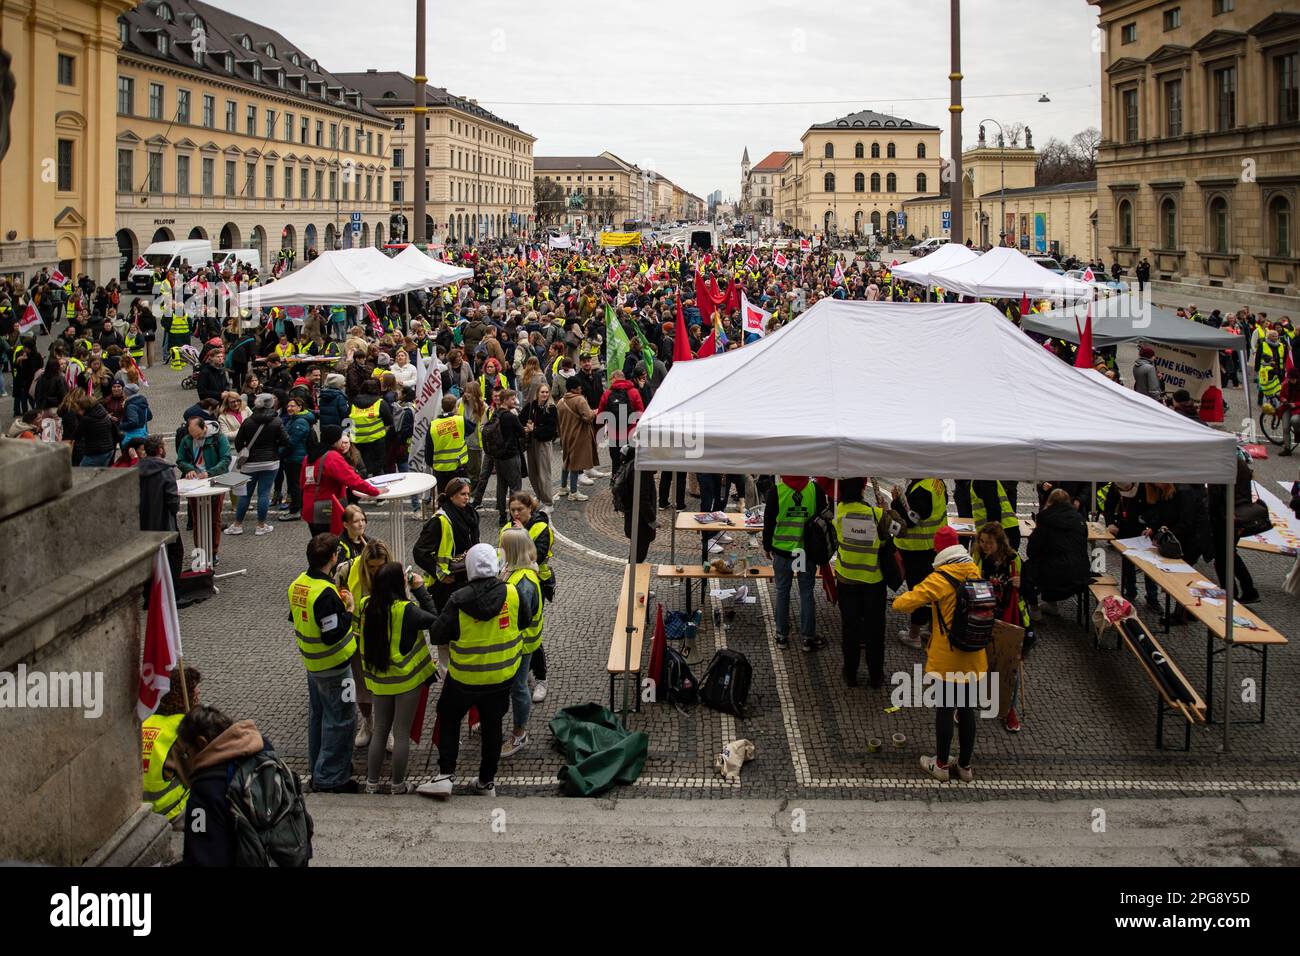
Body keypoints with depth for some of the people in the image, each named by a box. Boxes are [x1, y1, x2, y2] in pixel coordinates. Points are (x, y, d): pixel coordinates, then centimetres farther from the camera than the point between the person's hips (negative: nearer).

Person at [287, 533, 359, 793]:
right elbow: (333, 636, -28)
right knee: (341, 719, 2)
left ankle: (318, 768, 35)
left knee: (318, 714, 21)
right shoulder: (325, 593, -28)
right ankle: (329, 778, 6)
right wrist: (349, 610, -17)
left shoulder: (298, 583, 0)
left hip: (312, 662, 9)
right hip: (333, 667, -9)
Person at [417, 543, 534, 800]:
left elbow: (436, 636, -12)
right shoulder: (511, 593, -14)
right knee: (492, 725, 18)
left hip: (465, 677, -2)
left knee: (449, 720, 17)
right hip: (502, 676, 2)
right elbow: (526, 622, 3)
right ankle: (487, 781, 26)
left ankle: (445, 776, 10)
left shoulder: (459, 601, -19)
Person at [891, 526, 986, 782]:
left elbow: (901, 603, -20)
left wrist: (908, 600, 4)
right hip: (972, 657, 5)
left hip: (946, 658, -5)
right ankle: (965, 766, 25)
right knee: (967, 709, 15)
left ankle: (941, 765, 20)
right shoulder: (975, 573, 0)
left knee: (944, 709, 8)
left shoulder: (939, 579, -19)